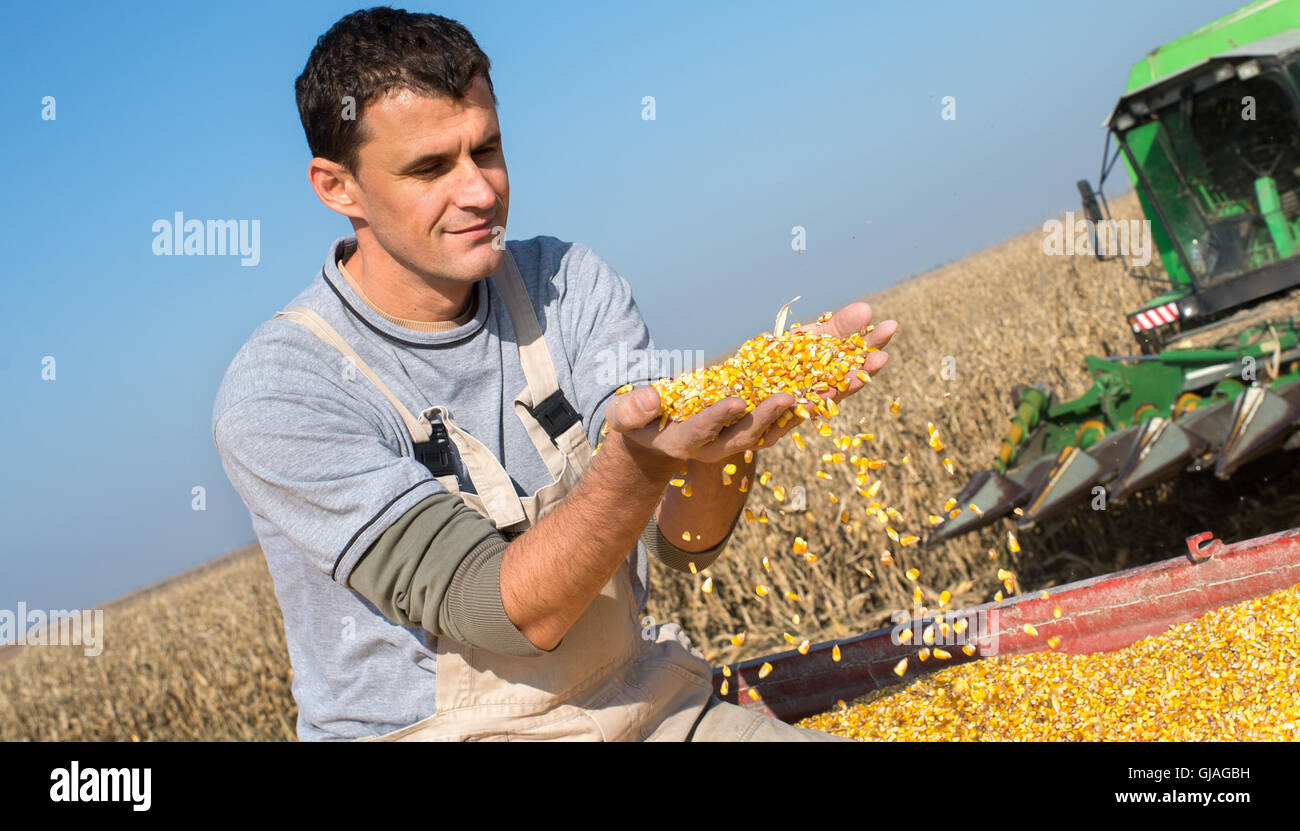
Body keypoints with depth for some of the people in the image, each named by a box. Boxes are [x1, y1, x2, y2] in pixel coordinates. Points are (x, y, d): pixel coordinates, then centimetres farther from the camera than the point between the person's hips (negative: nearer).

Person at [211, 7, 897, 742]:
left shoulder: (568, 283, 2)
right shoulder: (277, 395, -13)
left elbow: (687, 541, -8)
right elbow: (514, 614, -20)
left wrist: (732, 424, -28)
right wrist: (639, 462, -35)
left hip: (640, 706, 4)